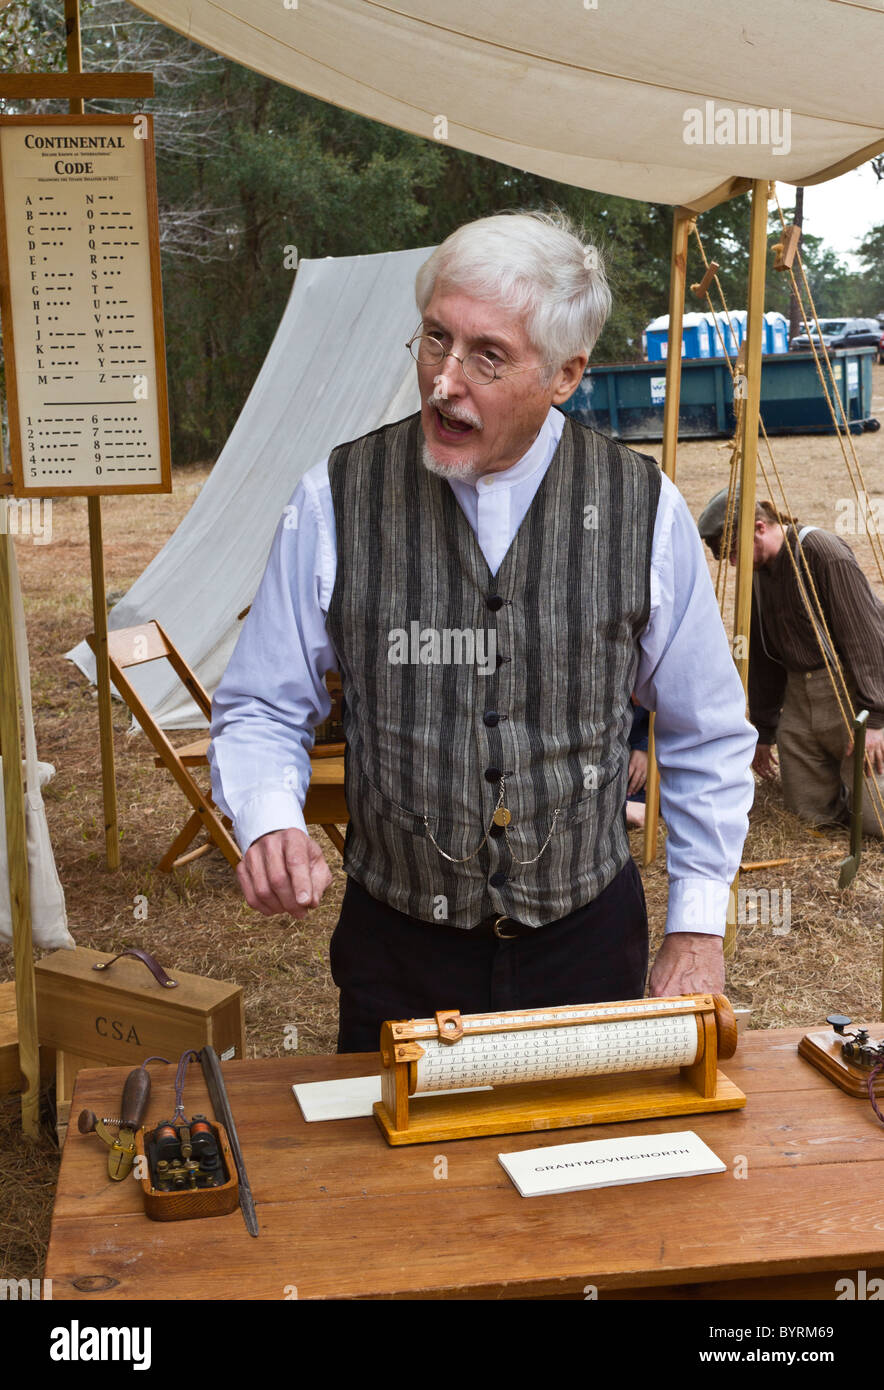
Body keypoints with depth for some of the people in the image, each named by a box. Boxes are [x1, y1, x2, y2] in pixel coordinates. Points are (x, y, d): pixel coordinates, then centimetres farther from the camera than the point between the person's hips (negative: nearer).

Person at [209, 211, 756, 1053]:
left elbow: (707, 739, 4)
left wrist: (698, 929, 2)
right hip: (399, 952, 0)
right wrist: (270, 823, -20)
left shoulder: (643, 509, -6)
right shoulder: (335, 503, -8)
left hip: (589, 947, 1)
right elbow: (262, 710, 0)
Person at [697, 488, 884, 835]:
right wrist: (763, 731, 20)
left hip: (848, 695, -7)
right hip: (798, 699, 7)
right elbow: (762, 656, 17)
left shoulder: (824, 553, -17)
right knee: (809, 810, 3)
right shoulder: (758, 572, 8)